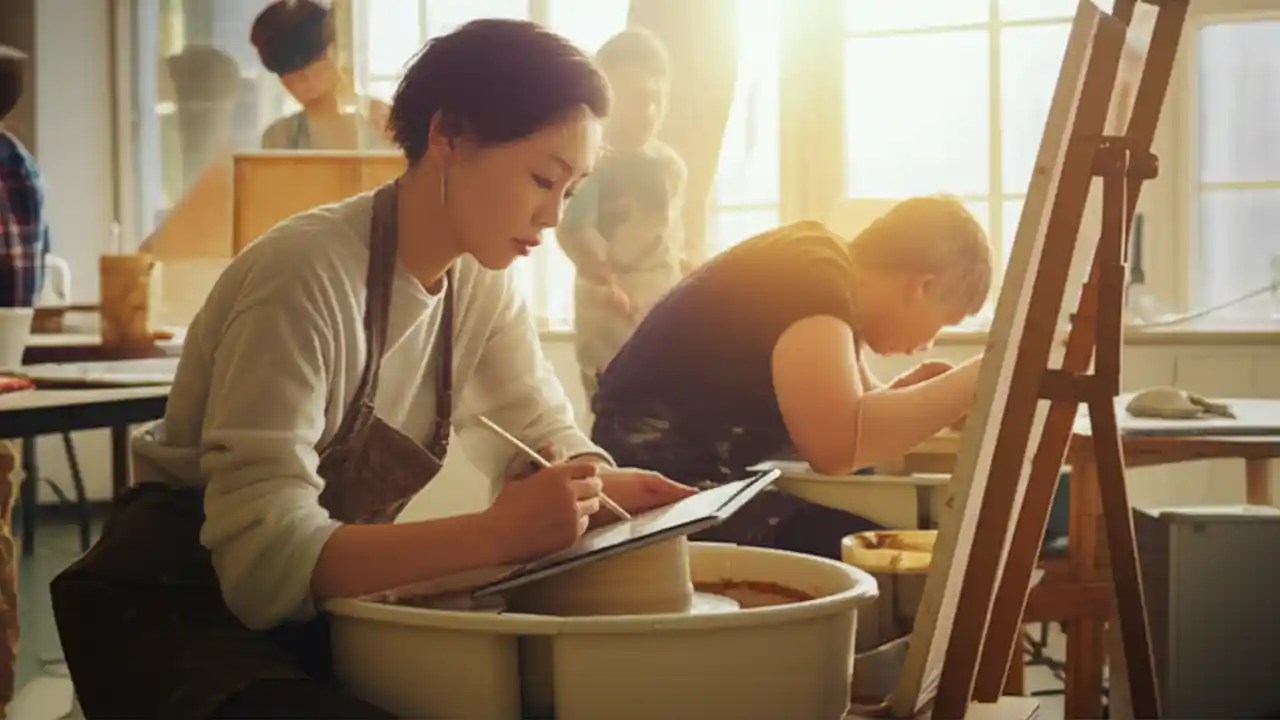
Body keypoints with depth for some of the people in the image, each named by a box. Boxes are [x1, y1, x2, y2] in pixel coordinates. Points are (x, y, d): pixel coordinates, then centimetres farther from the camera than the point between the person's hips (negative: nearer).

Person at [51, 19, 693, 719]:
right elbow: (262, 557, -30)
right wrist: (497, 534, -38)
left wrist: (600, 488, -18)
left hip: (320, 603, 7)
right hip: (180, 614, -7)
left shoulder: (482, 281, -1)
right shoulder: (305, 274, -25)